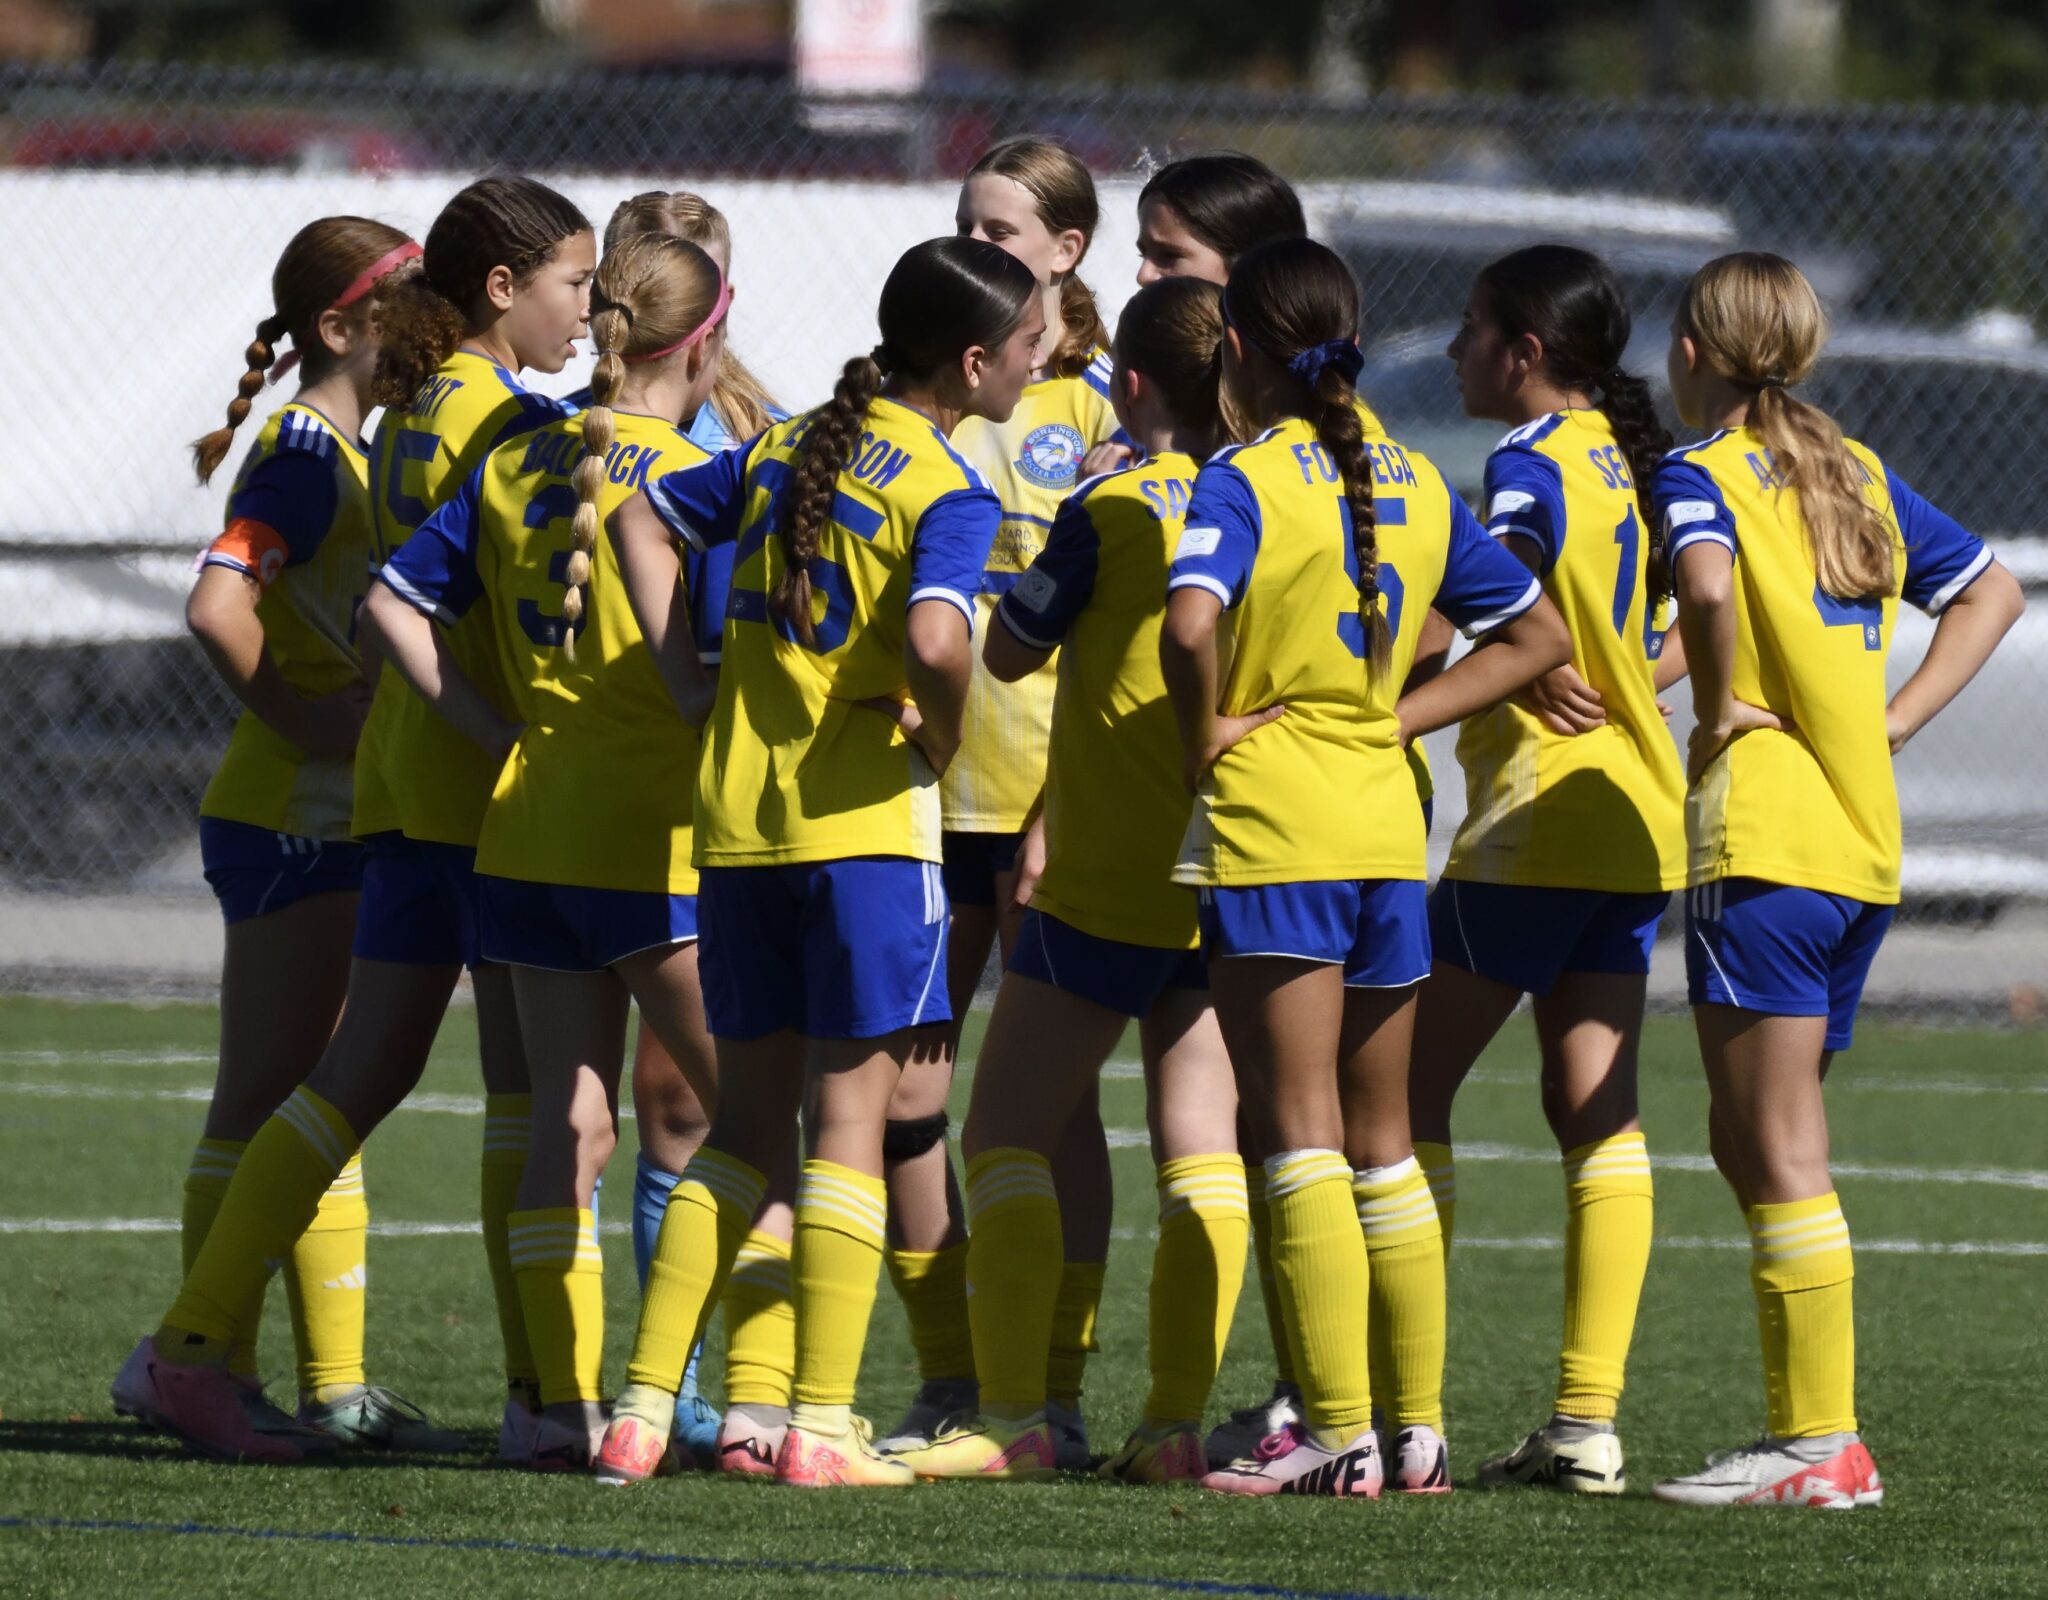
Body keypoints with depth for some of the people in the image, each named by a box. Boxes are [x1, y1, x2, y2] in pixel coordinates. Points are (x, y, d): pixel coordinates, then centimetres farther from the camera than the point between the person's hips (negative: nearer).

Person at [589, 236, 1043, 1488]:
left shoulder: (787, 450, 12)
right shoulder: (949, 495, -11)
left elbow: (642, 519, 20)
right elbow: (934, 642, -28)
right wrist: (944, 742, -9)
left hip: (735, 815, 6)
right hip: (863, 820, -6)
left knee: (746, 1121, 13)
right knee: (850, 1120, -1)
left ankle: (643, 1409, 7)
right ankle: (821, 1427, -4)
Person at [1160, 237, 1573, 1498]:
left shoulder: (1245, 481, -9)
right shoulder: (1417, 485, 9)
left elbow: (1191, 624, -28)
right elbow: (1538, 635, 16)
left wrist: (1204, 736, -11)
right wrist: (1396, 718, 11)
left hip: (1271, 827, -6)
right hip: (1390, 828, 6)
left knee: (1303, 1139, -4)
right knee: (1384, 1143, 14)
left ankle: (1338, 1434, -7)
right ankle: (1419, 1427, 14)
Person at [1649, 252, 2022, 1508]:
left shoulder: (1703, 474, -6)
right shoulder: (1862, 476, 16)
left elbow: (1707, 583, -28)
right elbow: (1993, 592, 24)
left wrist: (1720, 707, -12)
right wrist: (1895, 719, 15)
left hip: (1764, 837, -7)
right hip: (1865, 844, 7)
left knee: (1779, 1152, -6)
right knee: (1761, 1143, 15)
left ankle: (1823, 1444, -8)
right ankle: (1807, 1425, 13)